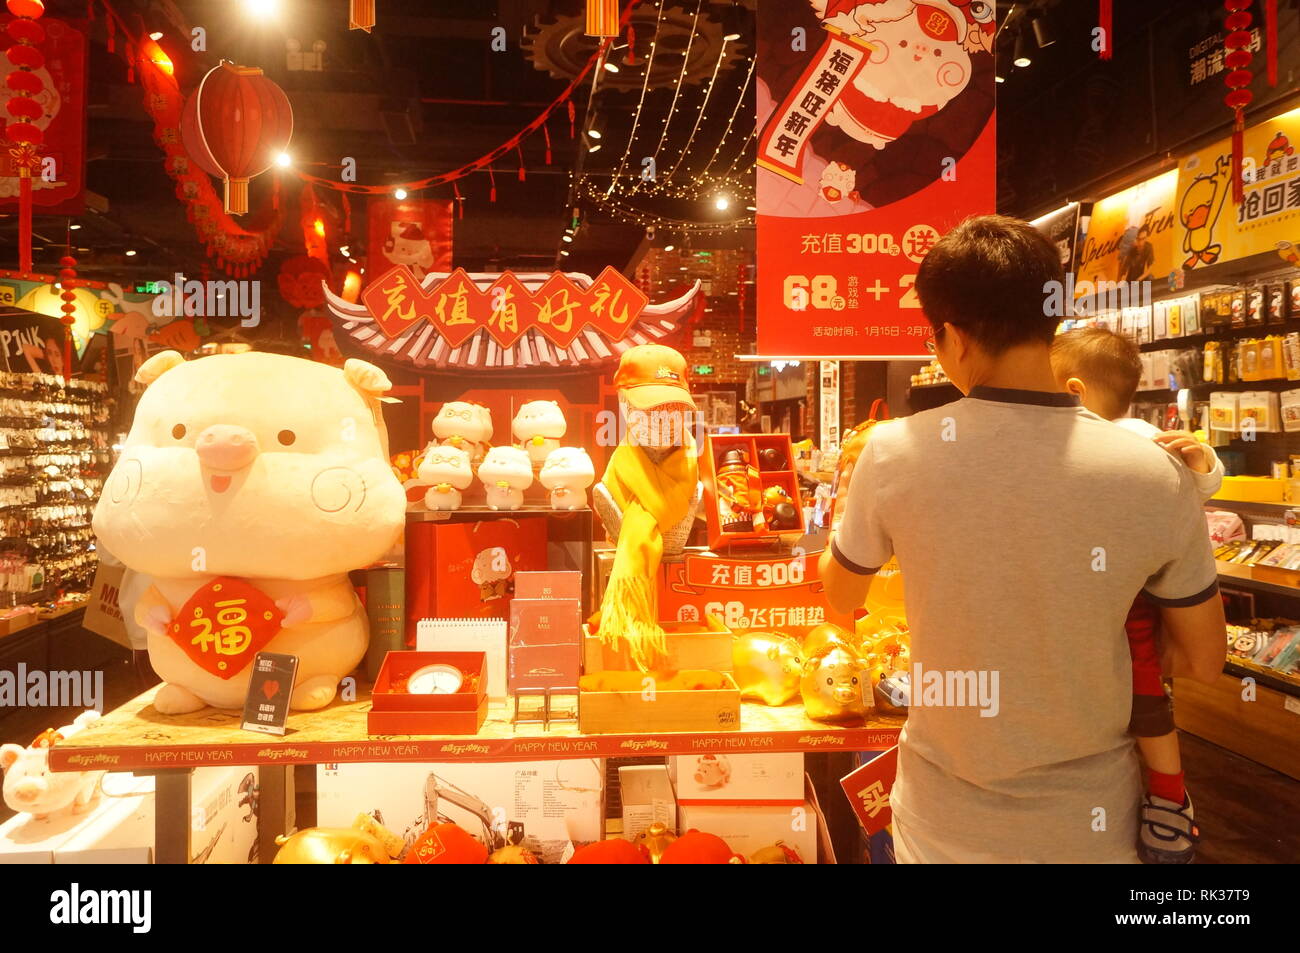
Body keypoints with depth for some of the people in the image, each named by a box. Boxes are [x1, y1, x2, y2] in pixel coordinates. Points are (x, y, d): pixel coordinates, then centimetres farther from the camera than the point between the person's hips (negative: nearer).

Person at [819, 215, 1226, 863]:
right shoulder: (1158, 477, -18)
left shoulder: (893, 454, -20)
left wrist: (853, 492, 15)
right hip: (1091, 825, 1)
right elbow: (1203, 661, -3)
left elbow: (841, 597, -1)